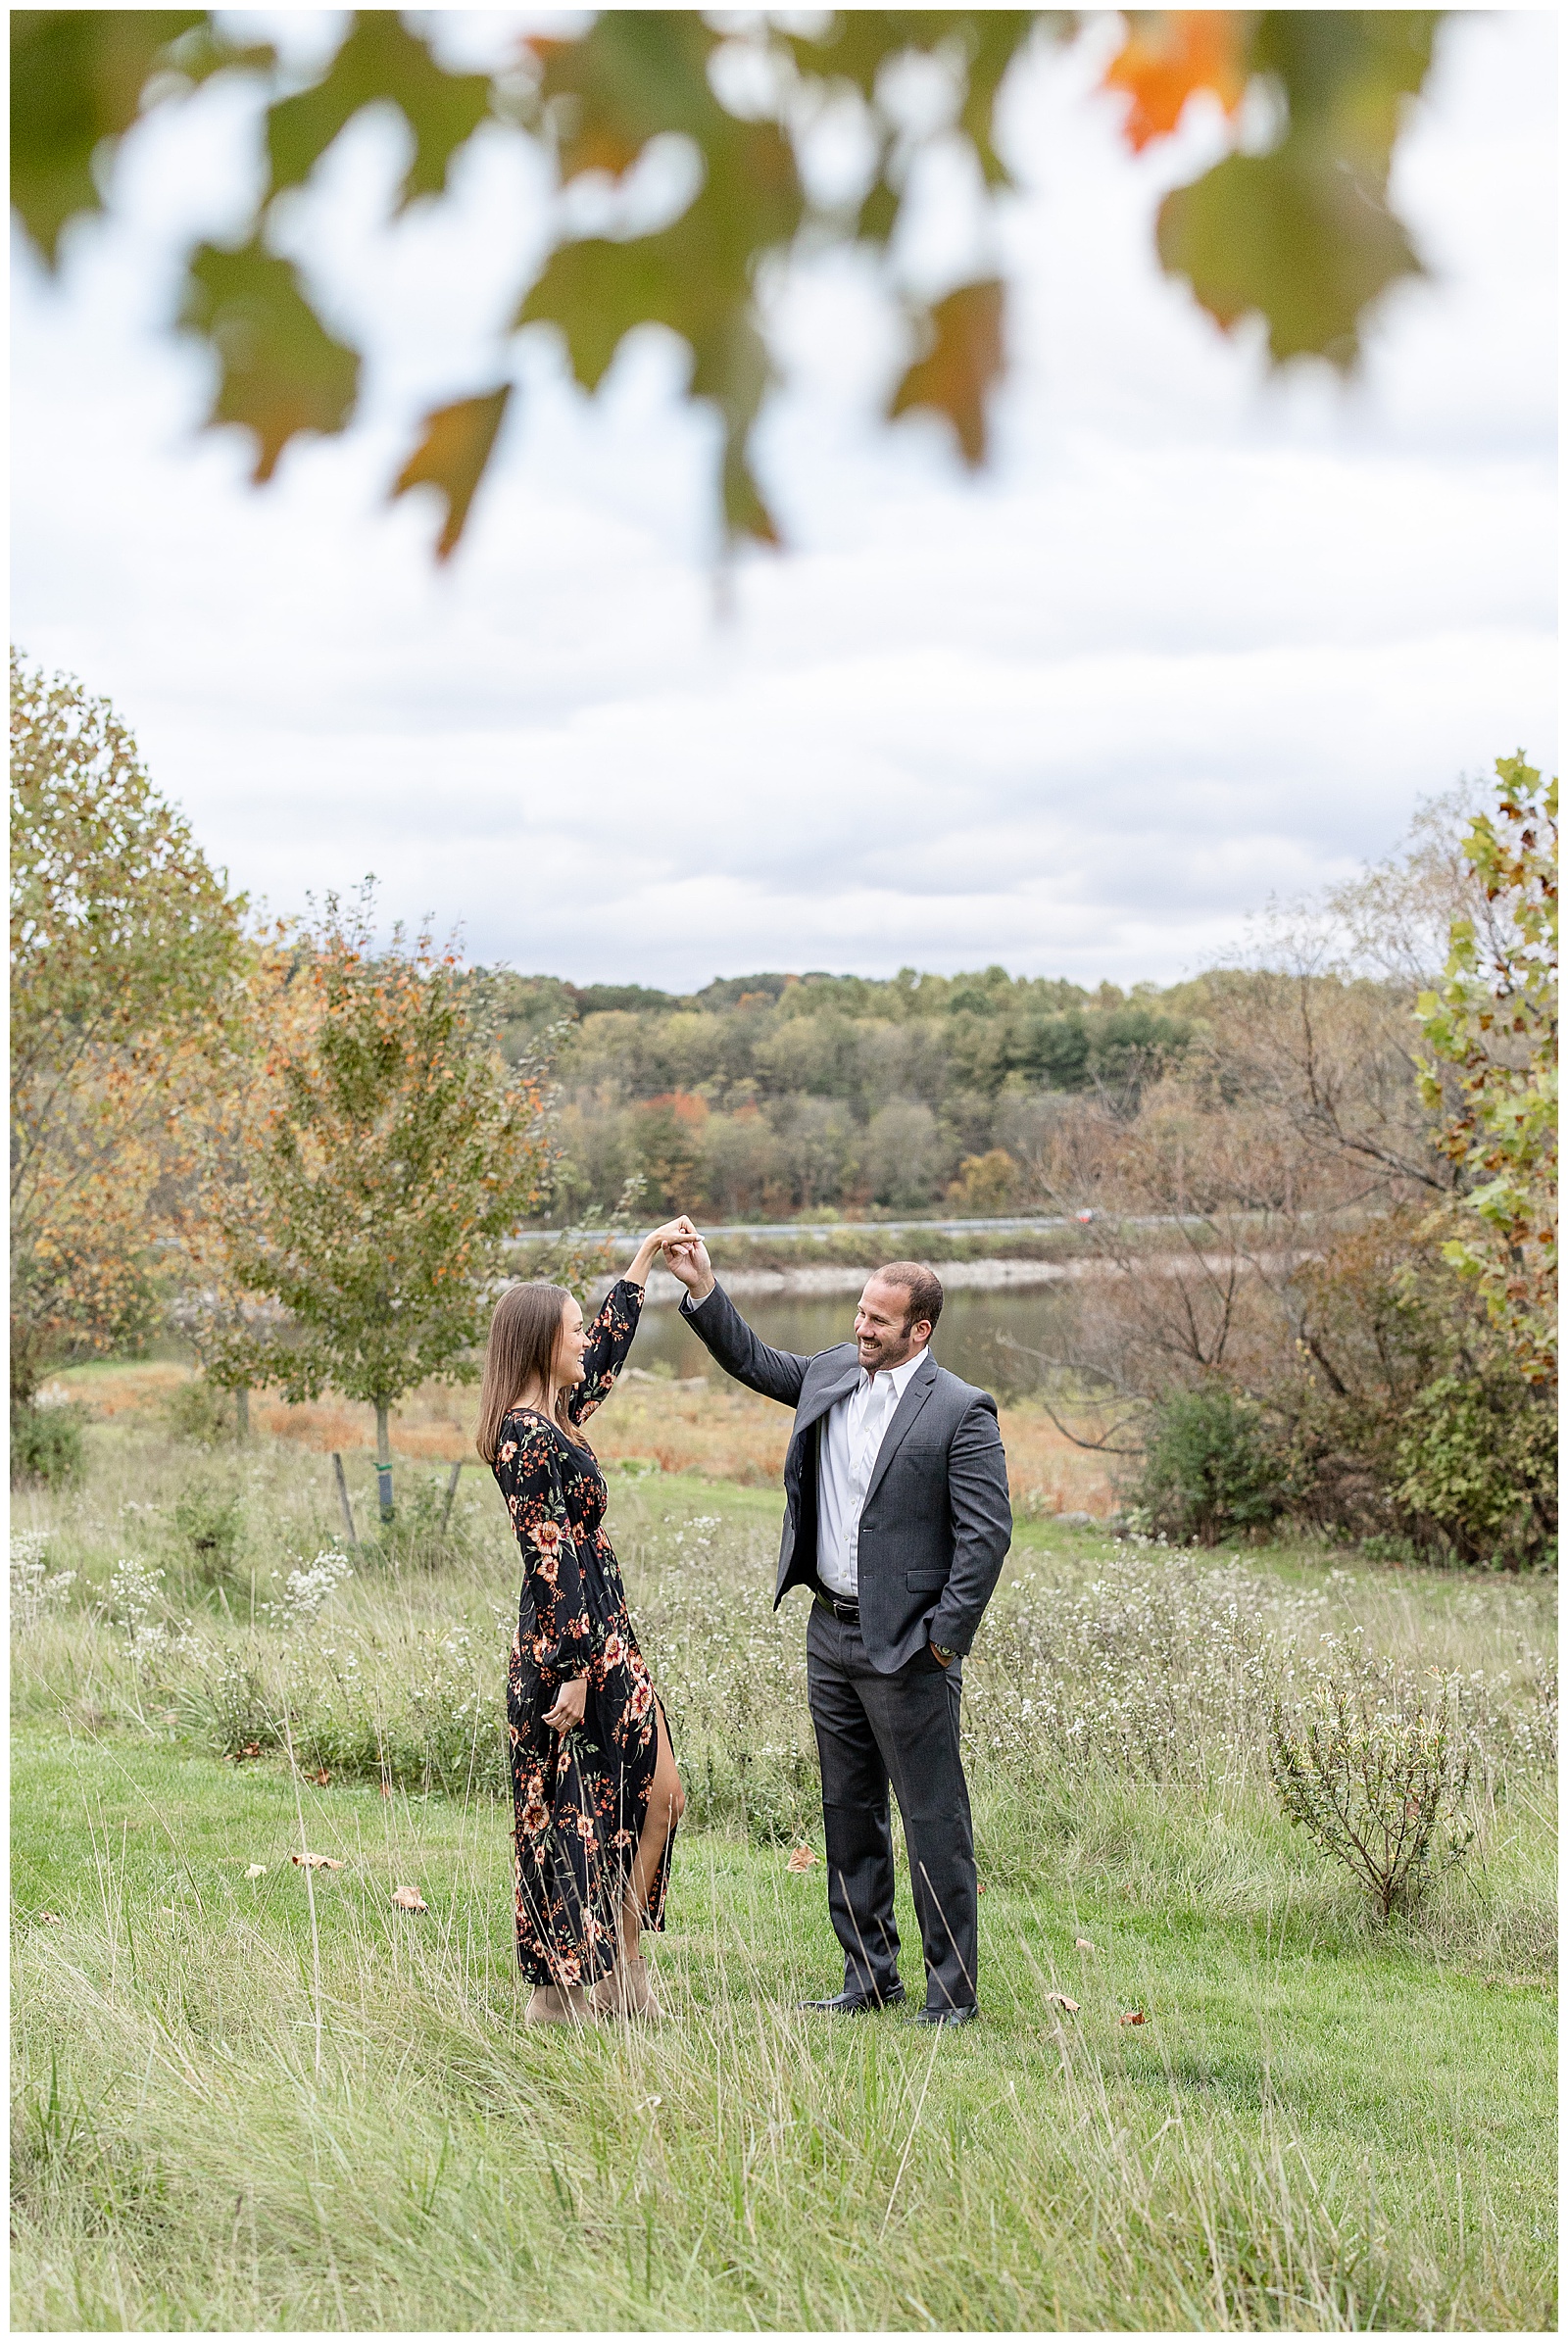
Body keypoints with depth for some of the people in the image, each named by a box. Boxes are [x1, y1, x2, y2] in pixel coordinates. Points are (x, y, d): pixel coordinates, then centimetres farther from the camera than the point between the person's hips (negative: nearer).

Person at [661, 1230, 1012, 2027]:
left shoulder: (960, 1410, -13)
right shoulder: (832, 1372, 7)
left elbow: (988, 1532, -14)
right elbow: (753, 1362, 24)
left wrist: (944, 1636, -15)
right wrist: (702, 1288, 13)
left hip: (904, 1646, -7)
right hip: (830, 1632, 8)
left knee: (933, 1820, -1)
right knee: (849, 1812, 15)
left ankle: (953, 1991, 7)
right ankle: (870, 1975, 26)